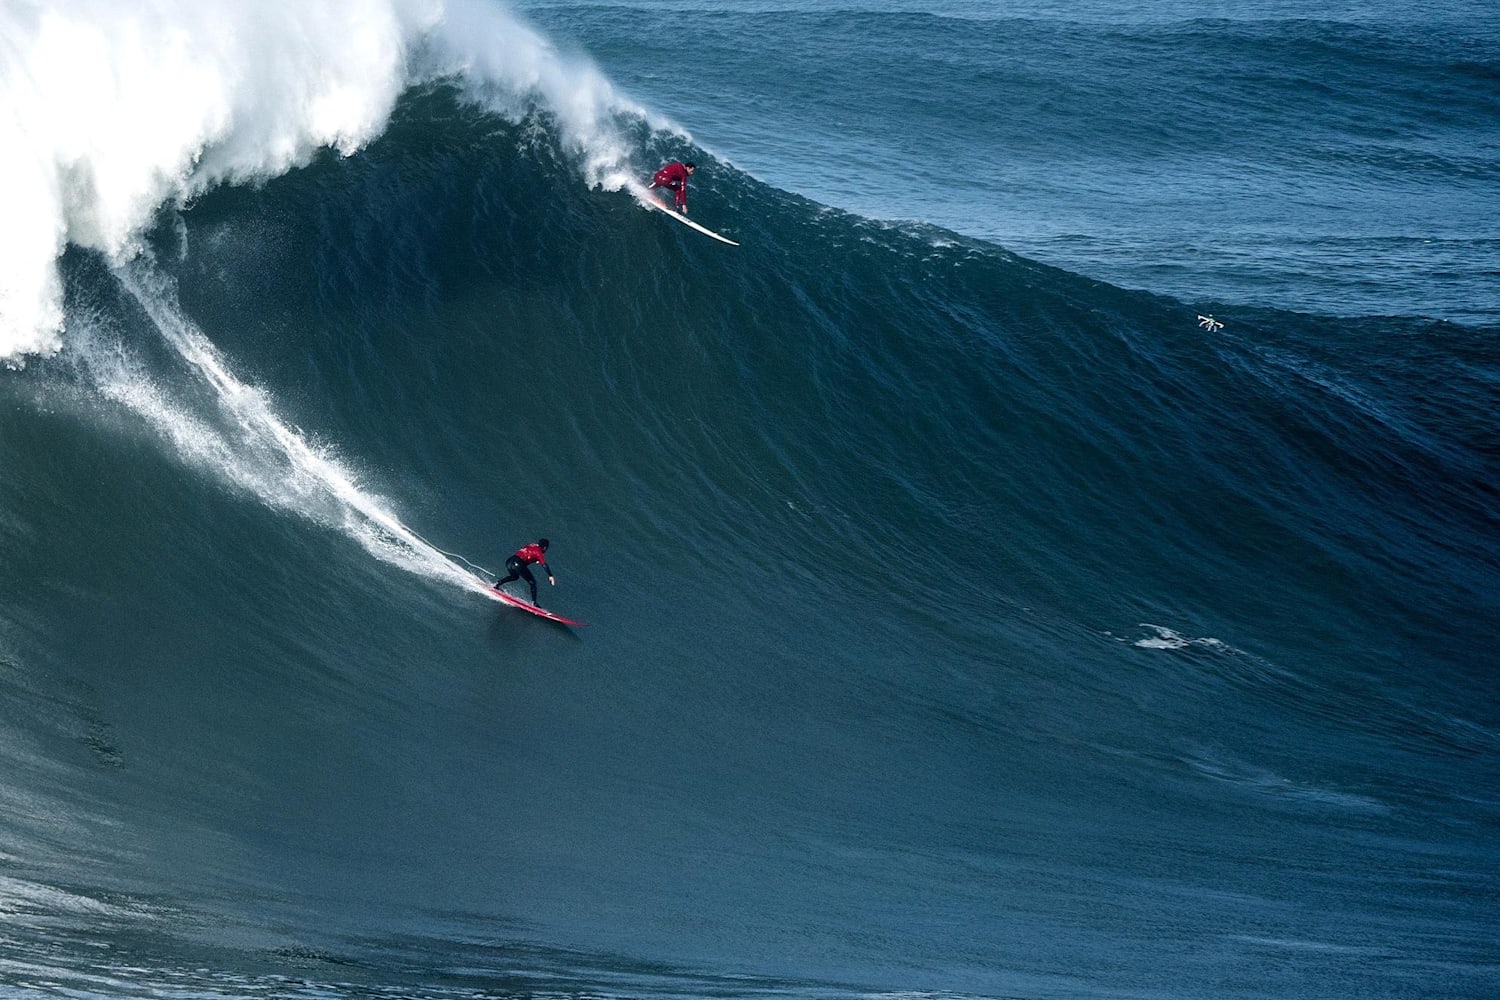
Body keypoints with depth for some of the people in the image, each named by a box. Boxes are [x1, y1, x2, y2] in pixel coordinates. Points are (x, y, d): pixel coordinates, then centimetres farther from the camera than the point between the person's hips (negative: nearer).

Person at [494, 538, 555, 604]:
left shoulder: (531, 546, 24)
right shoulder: (538, 551, 4)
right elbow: (544, 565, -7)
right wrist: (550, 576, -12)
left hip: (509, 561, 7)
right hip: (518, 564, -7)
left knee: (514, 576, 38)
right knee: (532, 582, 4)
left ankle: (497, 583, 24)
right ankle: (534, 602, -5)